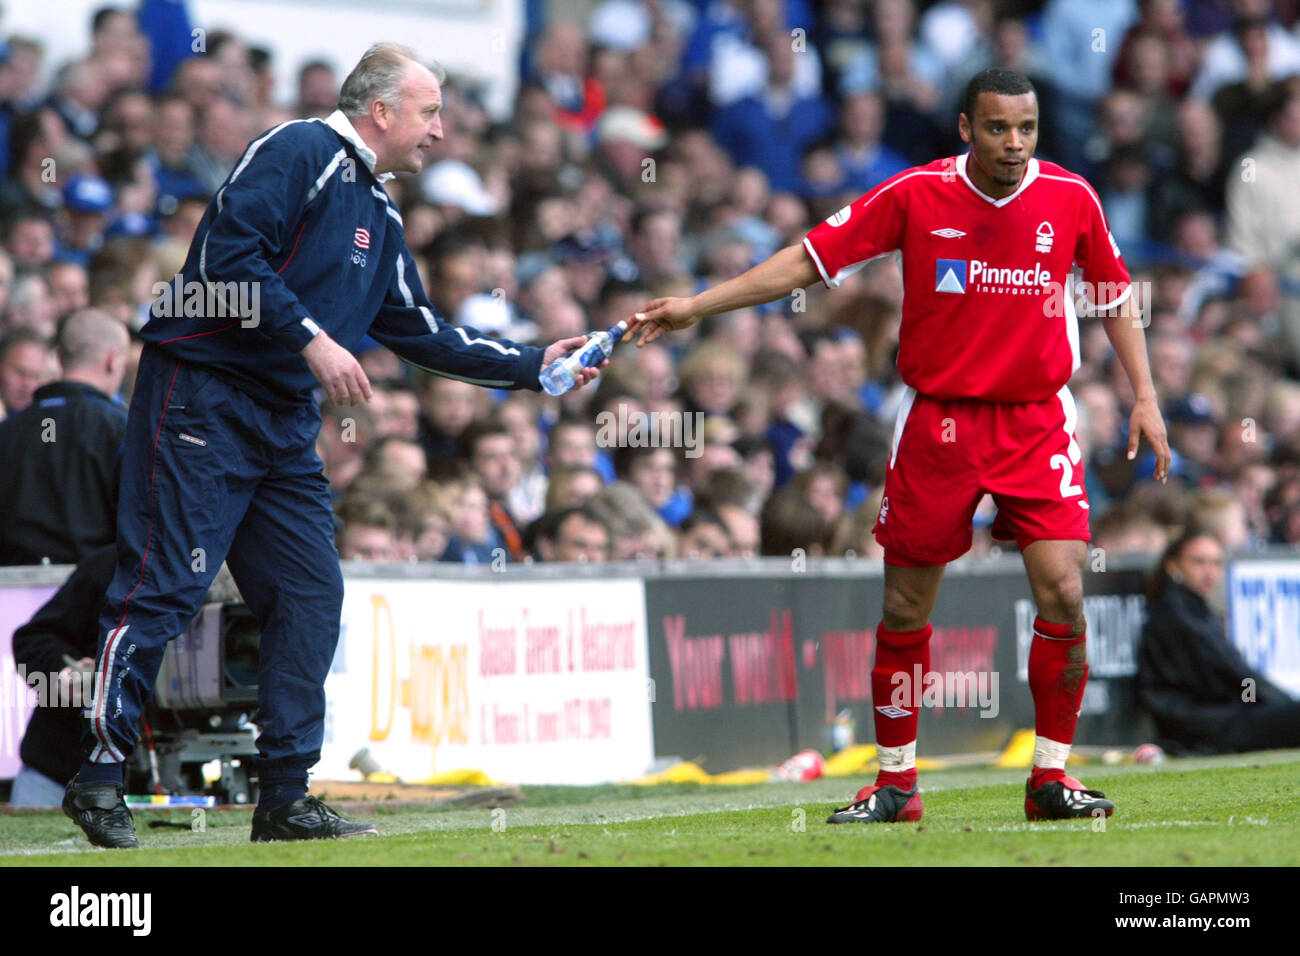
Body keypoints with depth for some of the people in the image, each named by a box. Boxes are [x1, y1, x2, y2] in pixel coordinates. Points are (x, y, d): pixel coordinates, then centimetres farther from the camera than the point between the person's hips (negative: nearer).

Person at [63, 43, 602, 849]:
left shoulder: (379, 214, 20)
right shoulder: (301, 151, -8)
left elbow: (421, 335, 24)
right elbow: (229, 249, -19)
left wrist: (534, 366, 20)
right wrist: (311, 337, -19)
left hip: (285, 420, 9)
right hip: (202, 398, -9)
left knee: (312, 595, 4)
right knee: (168, 585, -11)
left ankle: (286, 799, 8)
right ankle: (100, 777, -6)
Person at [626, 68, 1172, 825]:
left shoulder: (1070, 198, -3)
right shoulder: (916, 195, -8)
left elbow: (1116, 295, 12)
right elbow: (811, 259, -4)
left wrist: (1146, 396, 5)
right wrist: (696, 306, -7)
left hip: (1037, 421, 0)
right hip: (937, 421, 0)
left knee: (1064, 596, -11)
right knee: (905, 607, 3)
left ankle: (1051, 777, 3)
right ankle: (895, 782, 17)